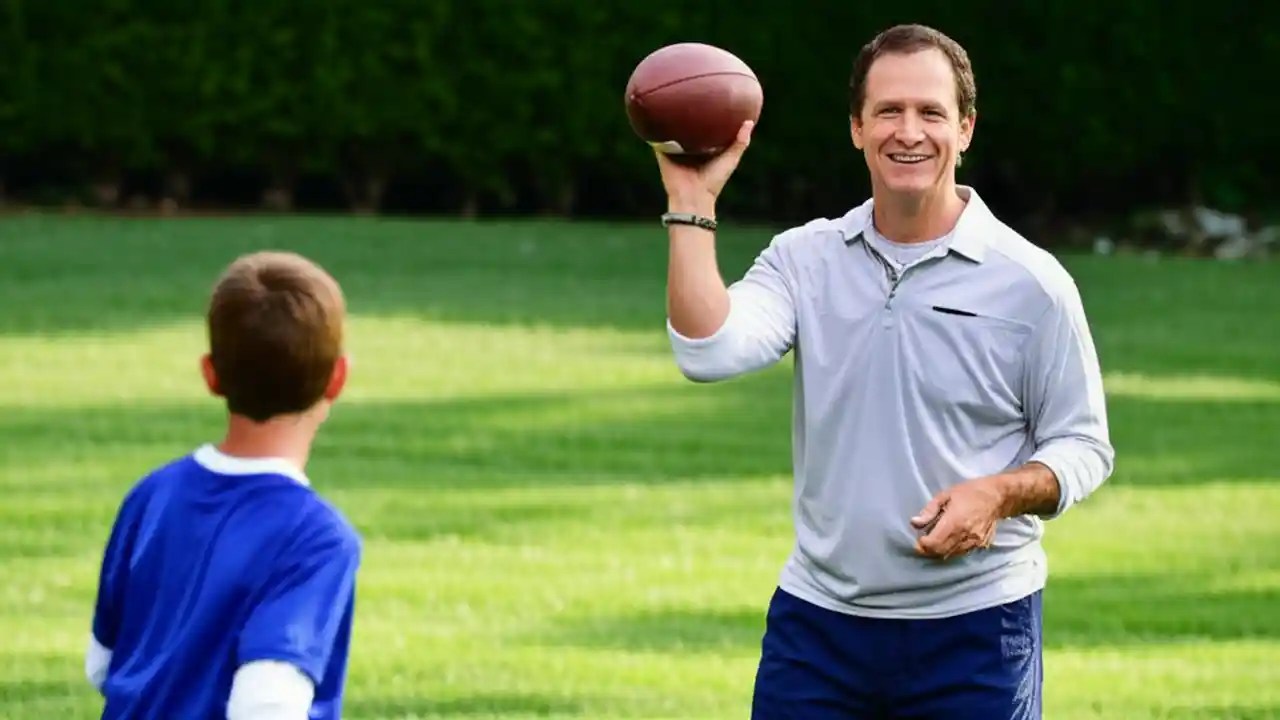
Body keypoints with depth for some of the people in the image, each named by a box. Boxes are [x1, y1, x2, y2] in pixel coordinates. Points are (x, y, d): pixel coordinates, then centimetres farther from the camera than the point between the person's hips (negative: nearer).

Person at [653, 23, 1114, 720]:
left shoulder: (1030, 281, -2)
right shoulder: (804, 258, 4)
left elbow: (1083, 446, 2)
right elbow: (708, 351, -13)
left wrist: (999, 495, -17)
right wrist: (691, 203, -14)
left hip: (975, 628, -2)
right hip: (816, 617, 2)